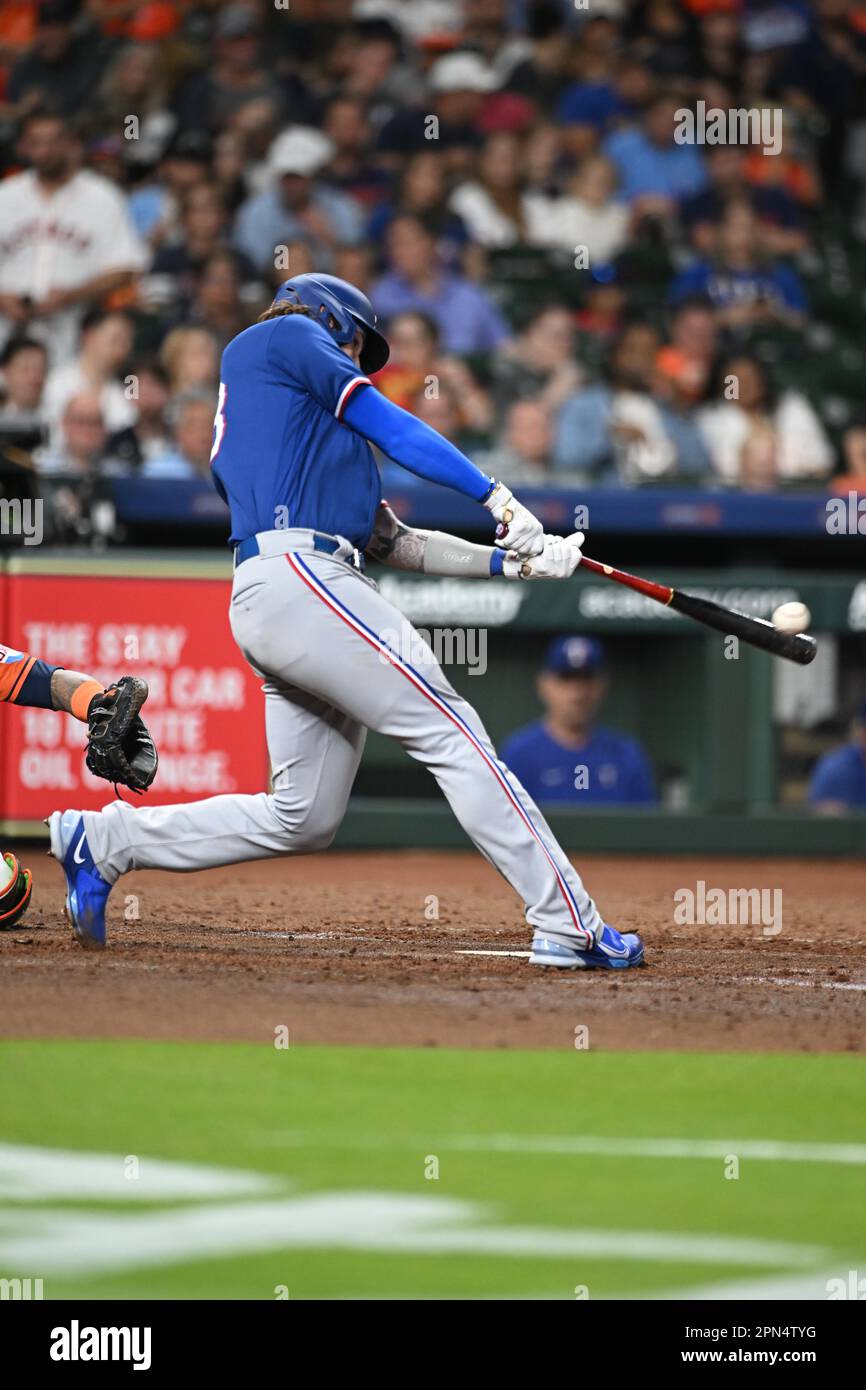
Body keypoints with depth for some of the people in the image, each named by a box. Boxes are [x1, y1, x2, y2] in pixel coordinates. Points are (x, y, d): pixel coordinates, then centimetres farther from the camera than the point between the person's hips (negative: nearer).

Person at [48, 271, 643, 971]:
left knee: (302, 819, 8)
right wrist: (498, 496, 0)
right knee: (452, 732, -12)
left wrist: (506, 562, 18)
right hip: (297, 577, -9)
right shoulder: (287, 336, 12)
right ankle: (568, 924, -16)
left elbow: (392, 542, 27)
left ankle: (105, 840, 12)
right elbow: (391, 426, 2)